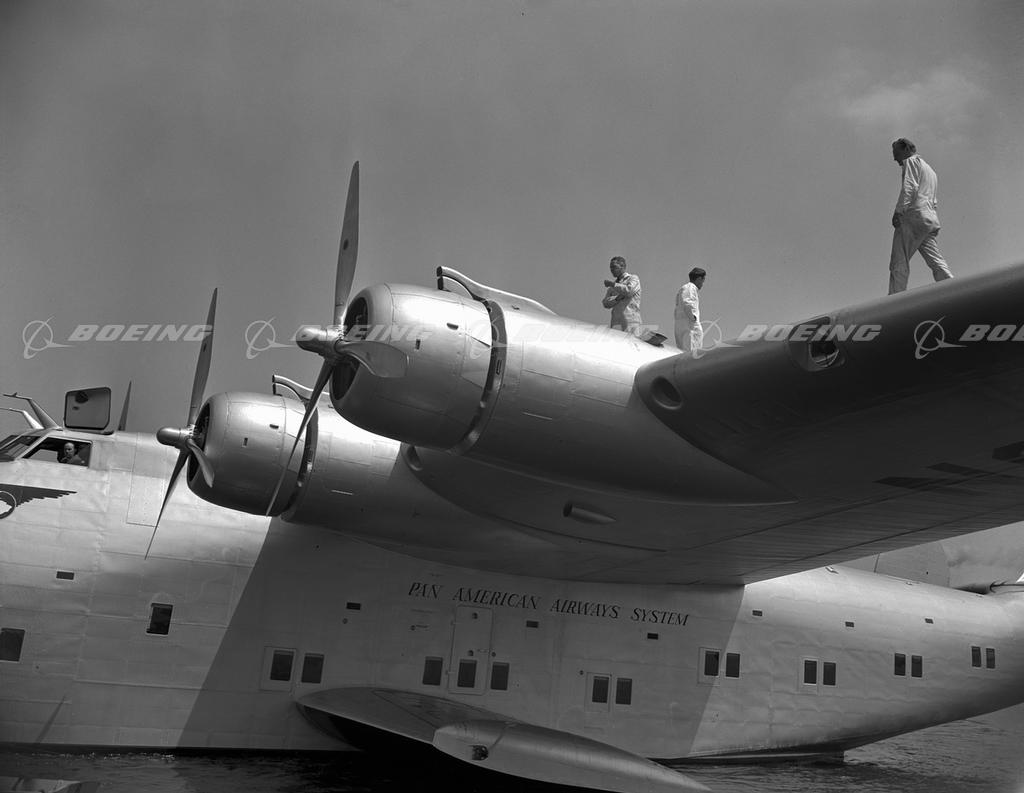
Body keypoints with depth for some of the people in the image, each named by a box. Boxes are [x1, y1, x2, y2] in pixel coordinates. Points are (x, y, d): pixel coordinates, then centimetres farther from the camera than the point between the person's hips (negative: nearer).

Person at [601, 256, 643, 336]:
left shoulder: (633, 278, 7)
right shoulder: (614, 286, 22)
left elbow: (629, 290, -15)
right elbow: (605, 303, 10)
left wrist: (612, 284, -8)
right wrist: (617, 298, -7)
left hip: (631, 321, -5)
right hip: (616, 323, 5)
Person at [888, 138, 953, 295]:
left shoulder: (911, 161, 7)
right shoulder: (930, 170, 35)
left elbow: (909, 187, -11)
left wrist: (898, 211, -17)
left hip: (913, 216, -9)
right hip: (930, 220, 9)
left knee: (899, 263, -12)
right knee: (936, 262, 0)